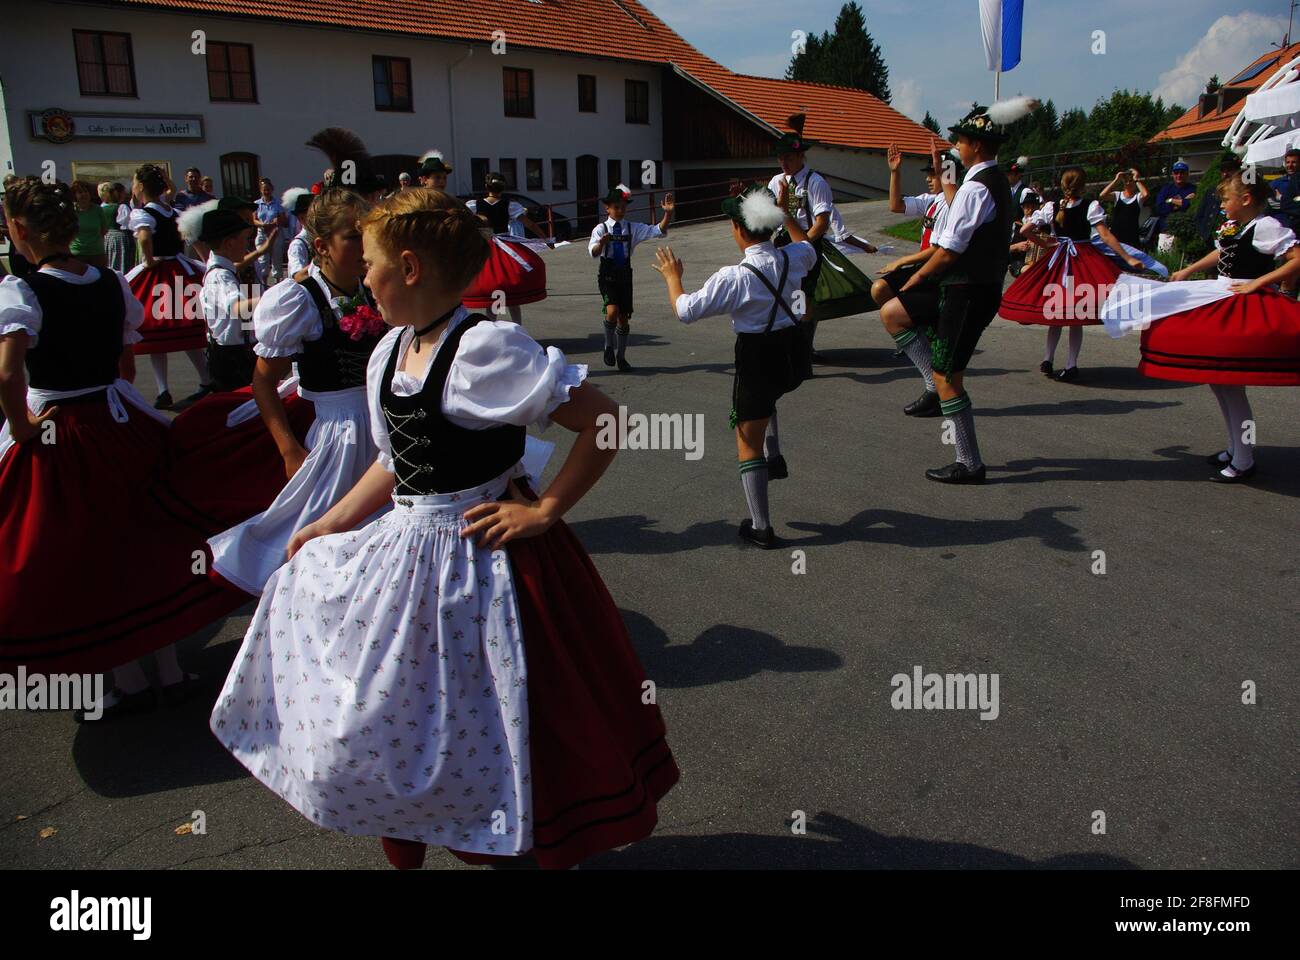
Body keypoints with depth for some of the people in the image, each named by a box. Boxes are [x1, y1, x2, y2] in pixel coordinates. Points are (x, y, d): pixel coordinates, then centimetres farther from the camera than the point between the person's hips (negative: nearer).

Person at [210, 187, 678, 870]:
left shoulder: (485, 349, -21)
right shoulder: (389, 352, 5)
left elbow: (603, 420, -23)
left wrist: (545, 511, -19)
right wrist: (327, 526, 15)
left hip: (480, 556, -8)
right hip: (401, 552, 8)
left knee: (478, 728, 8)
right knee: (381, 722, 19)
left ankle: (542, 848, 36)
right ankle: (402, 848, 44)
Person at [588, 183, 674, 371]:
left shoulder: (633, 228, 3)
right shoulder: (601, 228, -5)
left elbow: (658, 231, -7)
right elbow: (593, 252, -21)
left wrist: (668, 214, -22)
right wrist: (601, 243, -44)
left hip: (625, 276, 3)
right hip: (607, 276, -3)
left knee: (624, 317, 8)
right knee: (612, 311, -23)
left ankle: (621, 356, 25)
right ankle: (609, 347, 3)